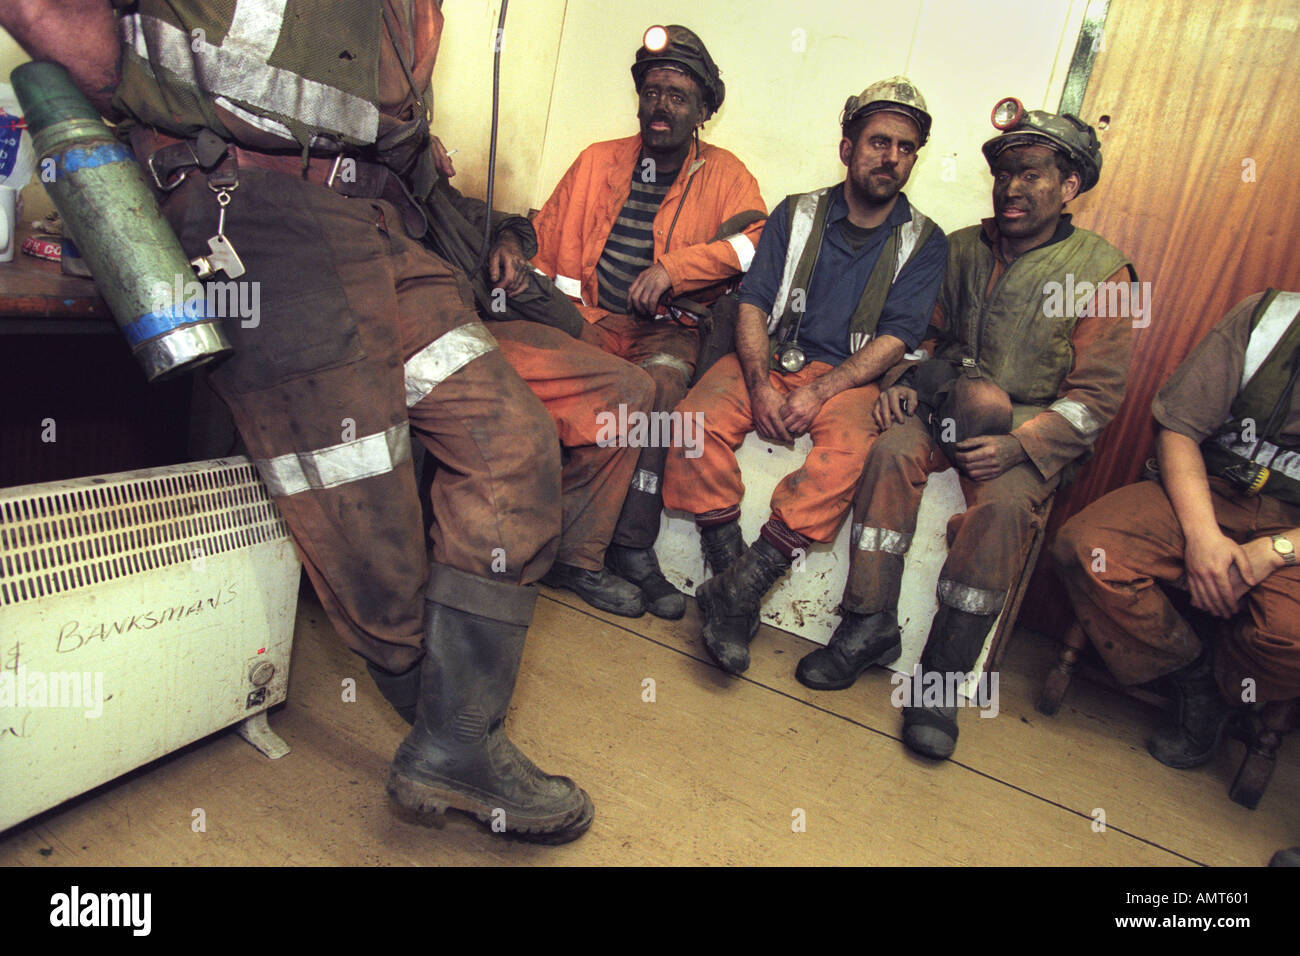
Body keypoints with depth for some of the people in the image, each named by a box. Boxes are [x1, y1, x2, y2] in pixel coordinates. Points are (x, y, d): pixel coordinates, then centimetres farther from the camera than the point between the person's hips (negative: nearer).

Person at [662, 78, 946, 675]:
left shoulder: (924, 242, 7)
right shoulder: (797, 215, 11)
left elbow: (893, 341, -4)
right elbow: (753, 305, 2)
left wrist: (818, 393, -20)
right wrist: (761, 385, -17)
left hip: (848, 377, -1)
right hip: (768, 359, 2)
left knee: (847, 447, -35)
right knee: (699, 418, -29)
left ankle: (737, 590, -30)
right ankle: (731, 568, -22)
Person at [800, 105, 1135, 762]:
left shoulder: (1101, 273, 0)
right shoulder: (960, 250, 12)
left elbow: (1096, 394, -4)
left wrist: (1019, 444, -20)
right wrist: (903, 382, -3)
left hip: (1034, 431, -3)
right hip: (948, 410, 3)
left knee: (1004, 505, -32)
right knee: (892, 452, -28)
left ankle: (942, 679, -22)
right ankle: (869, 626, -21)